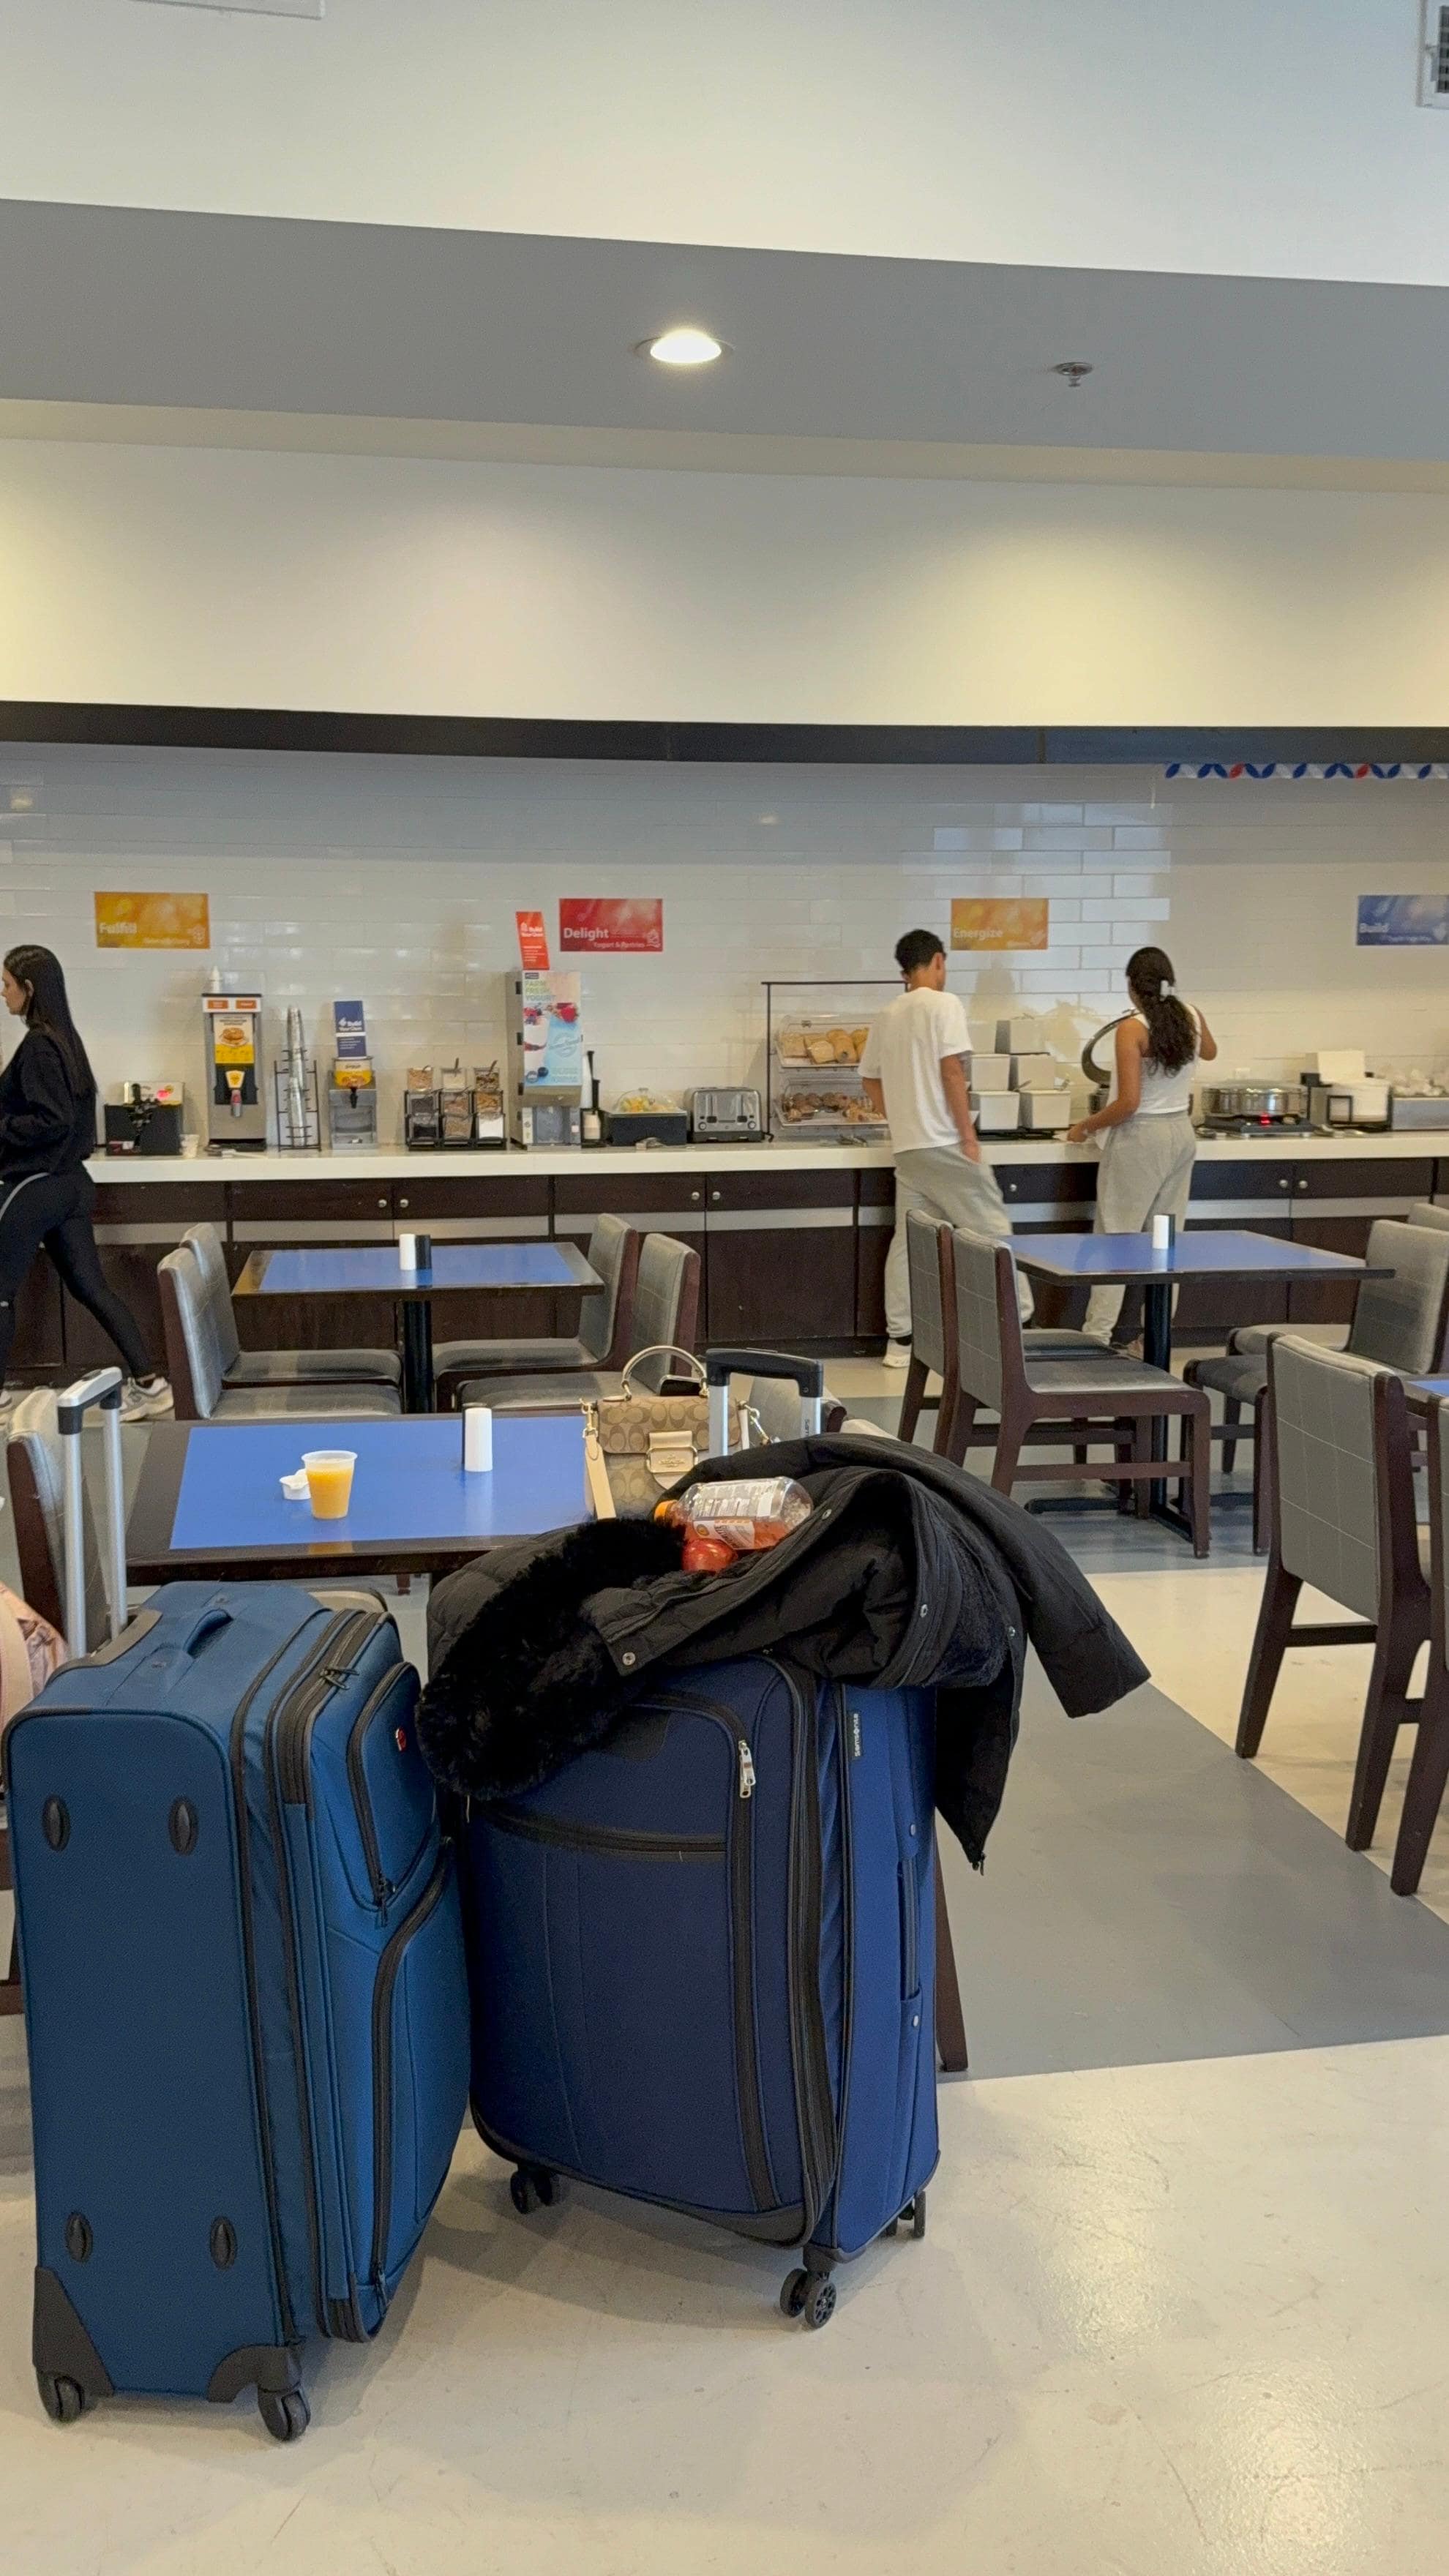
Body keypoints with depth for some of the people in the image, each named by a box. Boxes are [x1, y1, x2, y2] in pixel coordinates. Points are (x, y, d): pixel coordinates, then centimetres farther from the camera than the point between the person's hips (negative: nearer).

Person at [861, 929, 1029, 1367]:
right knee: (992, 1229, 2)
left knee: (909, 1239, 10)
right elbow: (952, 1072, -15)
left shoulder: (888, 1016, 14)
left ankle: (901, 1340, 11)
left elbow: (871, 1080, 19)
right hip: (945, 1143, -7)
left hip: (906, 1147, 7)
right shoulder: (943, 1005, -7)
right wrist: (969, 1135, -11)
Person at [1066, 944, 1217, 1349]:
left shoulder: (1132, 1029, -15)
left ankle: (1103, 1334, -3)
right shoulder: (1192, 1018, 3)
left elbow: (1128, 1103, -20)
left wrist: (1085, 1127, -6)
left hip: (1140, 1138, -6)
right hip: (1181, 1134, 6)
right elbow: (1209, 1052, 29)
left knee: (1117, 1238, -2)